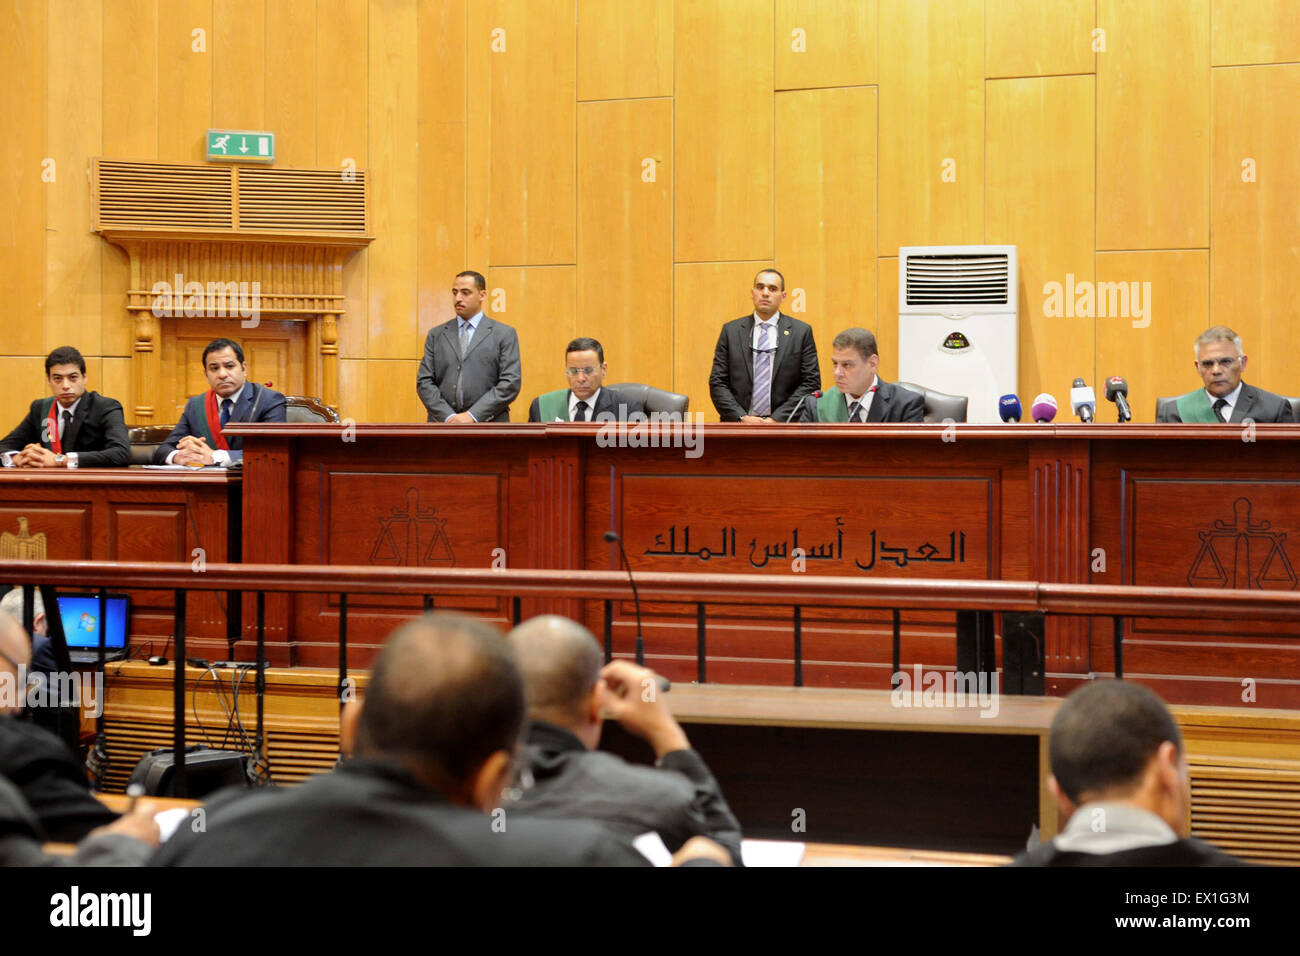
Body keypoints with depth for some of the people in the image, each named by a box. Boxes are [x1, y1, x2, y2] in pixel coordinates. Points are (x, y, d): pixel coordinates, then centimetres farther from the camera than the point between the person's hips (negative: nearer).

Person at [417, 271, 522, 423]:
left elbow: (511, 383, -3)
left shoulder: (504, 334, 6)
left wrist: (473, 416, -11)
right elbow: (424, 382, 9)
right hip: (444, 425, 2)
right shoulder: (436, 335, 14)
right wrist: (448, 417, -7)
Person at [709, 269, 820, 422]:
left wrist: (777, 419, -6)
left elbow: (811, 382, 3)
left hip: (782, 424, -1)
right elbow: (717, 382, 9)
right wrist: (741, 418, -5)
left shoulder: (802, 332, 7)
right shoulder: (731, 330, 11)